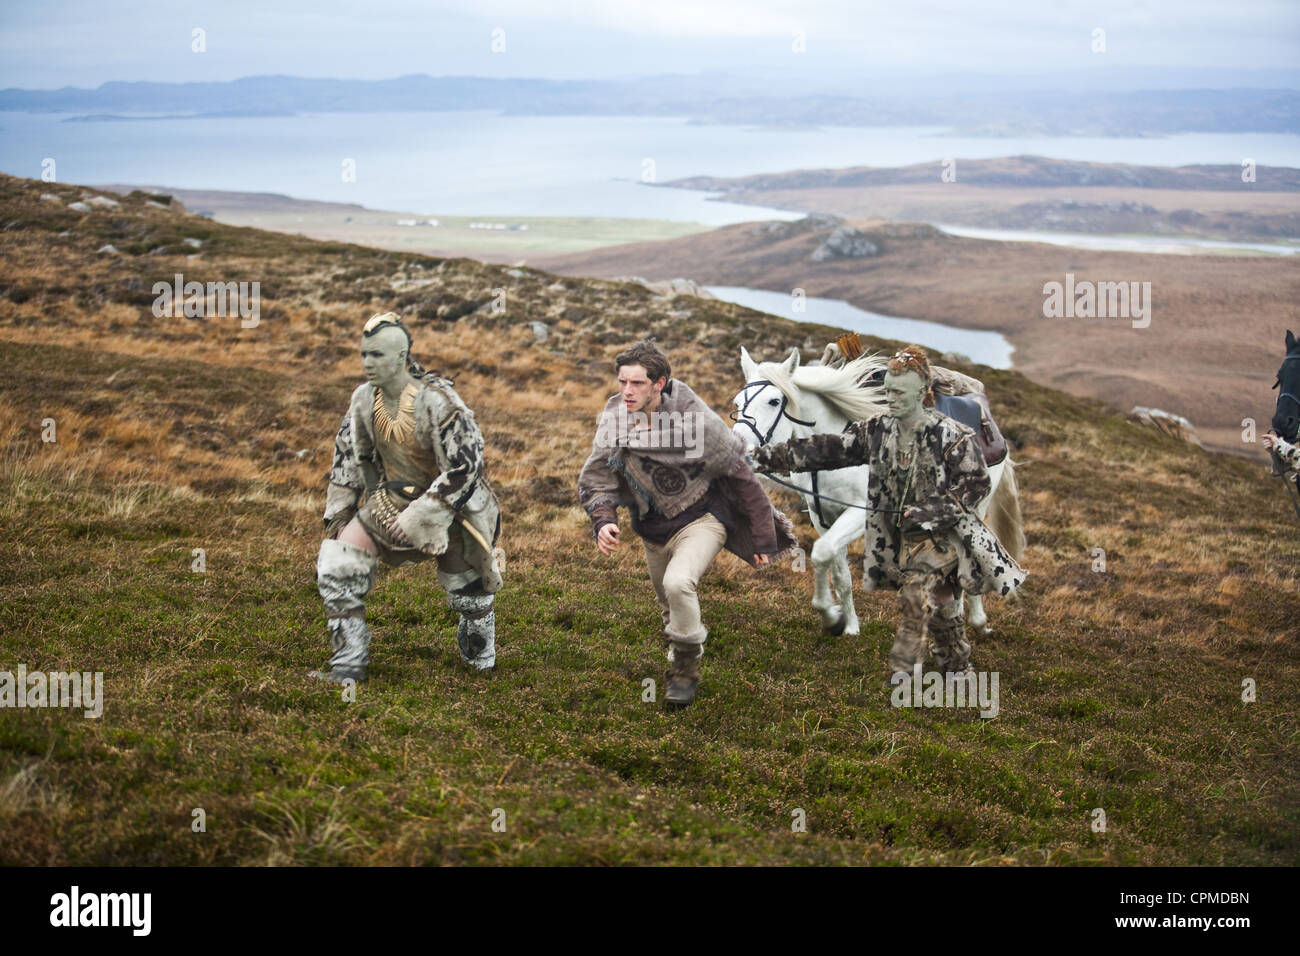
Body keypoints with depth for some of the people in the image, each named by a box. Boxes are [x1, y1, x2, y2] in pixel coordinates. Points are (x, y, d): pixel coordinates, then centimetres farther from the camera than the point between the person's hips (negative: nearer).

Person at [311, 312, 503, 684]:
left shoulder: (437, 402, -26)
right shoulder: (364, 399, -7)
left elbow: (463, 468, -26)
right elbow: (348, 458, 7)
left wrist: (419, 518, -27)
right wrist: (337, 514, 4)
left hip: (449, 507, -5)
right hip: (391, 500, 5)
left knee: (468, 594, 9)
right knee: (335, 566, -11)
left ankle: (481, 658, 41)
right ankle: (349, 663, -4)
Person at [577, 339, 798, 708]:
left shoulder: (694, 419, -26)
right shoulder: (614, 420, -14)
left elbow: (741, 476, -17)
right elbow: (595, 480, -6)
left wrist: (763, 538, -12)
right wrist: (603, 520, -28)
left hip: (700, 520, -5)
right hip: (653, 528, 5)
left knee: (678, 584, -30)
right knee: (671, 607, 22)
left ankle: (686, 669, -8)